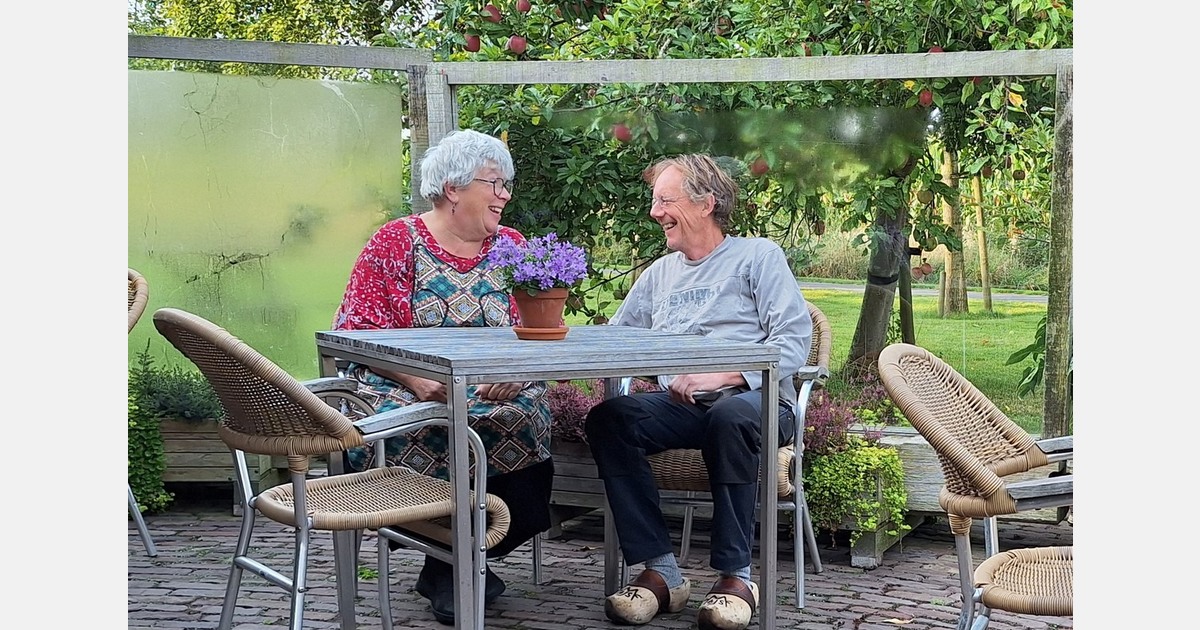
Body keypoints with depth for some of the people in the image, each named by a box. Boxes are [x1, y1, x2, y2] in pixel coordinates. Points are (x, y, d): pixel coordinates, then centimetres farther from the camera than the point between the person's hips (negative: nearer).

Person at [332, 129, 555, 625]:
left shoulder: (511, 246, 14)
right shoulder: (394, 243, 2)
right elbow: (355, 331, -5)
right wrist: (413, 378, -20)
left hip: (495, 393, 3)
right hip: (404, 389, -3)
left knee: (526, 414, -30)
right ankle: (455, 565, -13)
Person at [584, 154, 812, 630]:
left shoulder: (757, 256, 8)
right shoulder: (660, 273, 25)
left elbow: (794, 342, -5)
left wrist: (719, 376, -18)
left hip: (754, 399, -4)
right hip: (680, 407, 5)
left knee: (730, 416, -39)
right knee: (607, 419, -24)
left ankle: (735, 574, -29)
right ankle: (660, 571, -25)